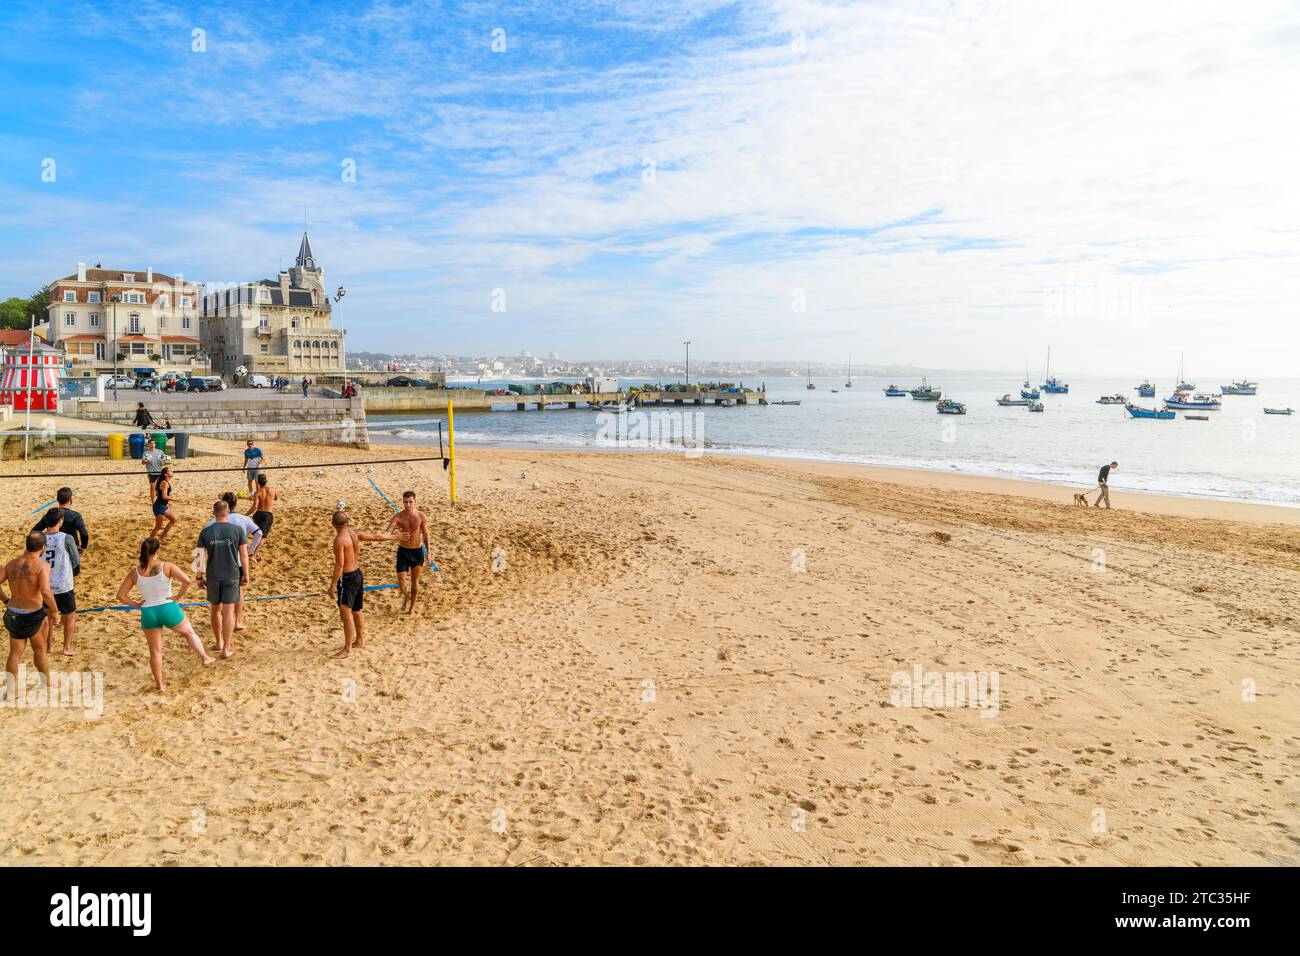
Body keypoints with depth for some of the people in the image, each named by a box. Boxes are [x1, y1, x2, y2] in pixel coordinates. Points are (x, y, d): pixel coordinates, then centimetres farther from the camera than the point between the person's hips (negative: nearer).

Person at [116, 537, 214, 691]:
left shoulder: (134, 572, -2)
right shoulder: (166, 566, -9)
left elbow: (120, 595, -3)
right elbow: (187, 580, -21)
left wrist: (136, 604, 7)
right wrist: (180, 596, -7)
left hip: (148, 614, 2)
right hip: (169, 609, -2)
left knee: (155, 651, 14)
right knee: (189, 632, 27)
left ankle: (160, 684, 21)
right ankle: (205, 658, 34)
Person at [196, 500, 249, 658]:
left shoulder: (205, 532, -3)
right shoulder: (238, 530, -7)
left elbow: (201, 557, -5)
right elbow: (244, 555, -4)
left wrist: (200, 577, 4)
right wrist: (245, 574, 6)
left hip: (212, 577, 2)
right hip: (232, 576, -2)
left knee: (216, 610, 20)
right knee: (228, 612, 0)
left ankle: (219, 642, 33)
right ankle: (226, 649, 0)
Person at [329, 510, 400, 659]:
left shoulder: (339, 539, -19)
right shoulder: (355, 534, 2)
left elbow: (339, 564, -24)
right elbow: (376, 537, 14)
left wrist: (332, 584, -21)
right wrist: (393, 537, 30)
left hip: (347, 578, -9)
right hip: (358, 575, 9)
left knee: (346, 614, -6)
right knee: (356, 611, 21)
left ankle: (348, 649, -4)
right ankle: (360, 640, 35)